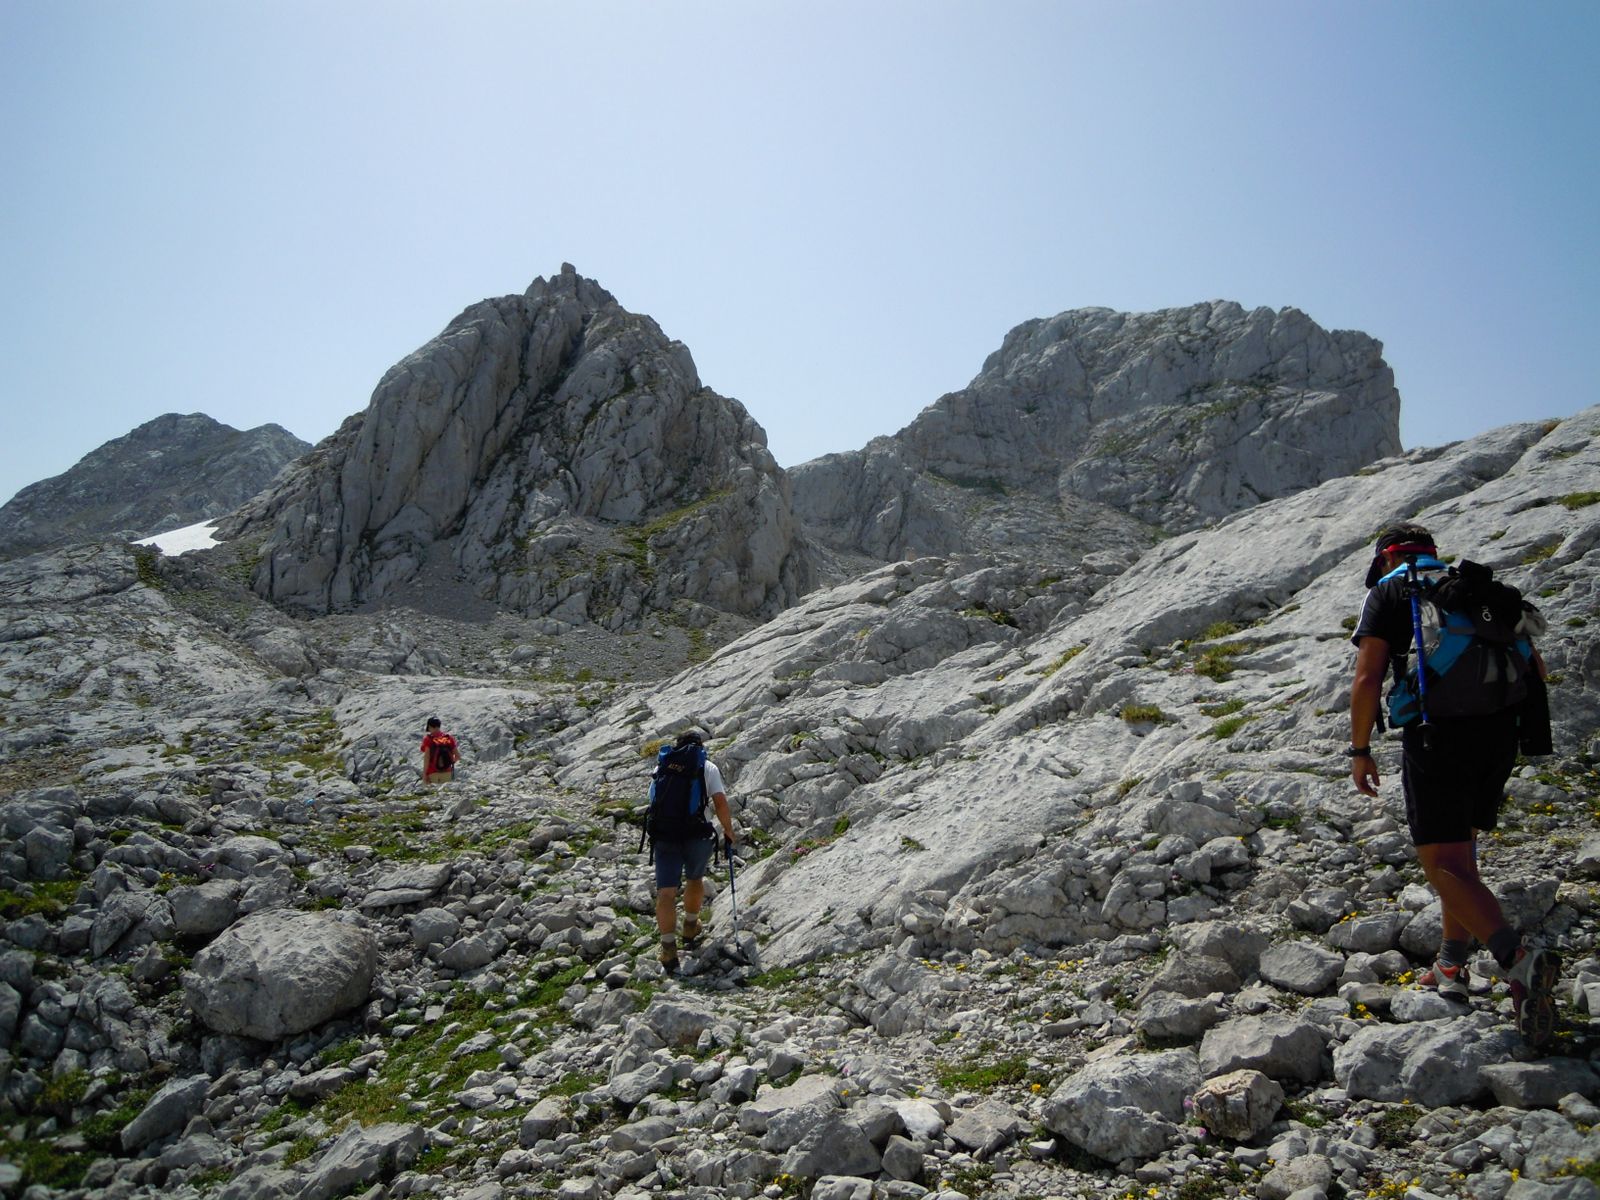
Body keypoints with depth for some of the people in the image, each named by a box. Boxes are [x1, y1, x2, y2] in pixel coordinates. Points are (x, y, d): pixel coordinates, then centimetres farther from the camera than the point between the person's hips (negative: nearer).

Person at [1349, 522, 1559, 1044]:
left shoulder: (1387, 593, 5)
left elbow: (1368, 679, -6)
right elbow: (1534, 669, 18)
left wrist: (1360, 751, 2)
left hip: (1436, 736, -6)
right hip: (1500, 733, 6)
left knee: (1443, 863, -6)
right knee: (1460, 852, 21)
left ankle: (1518, 959, -26)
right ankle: (1451, 965, 26)